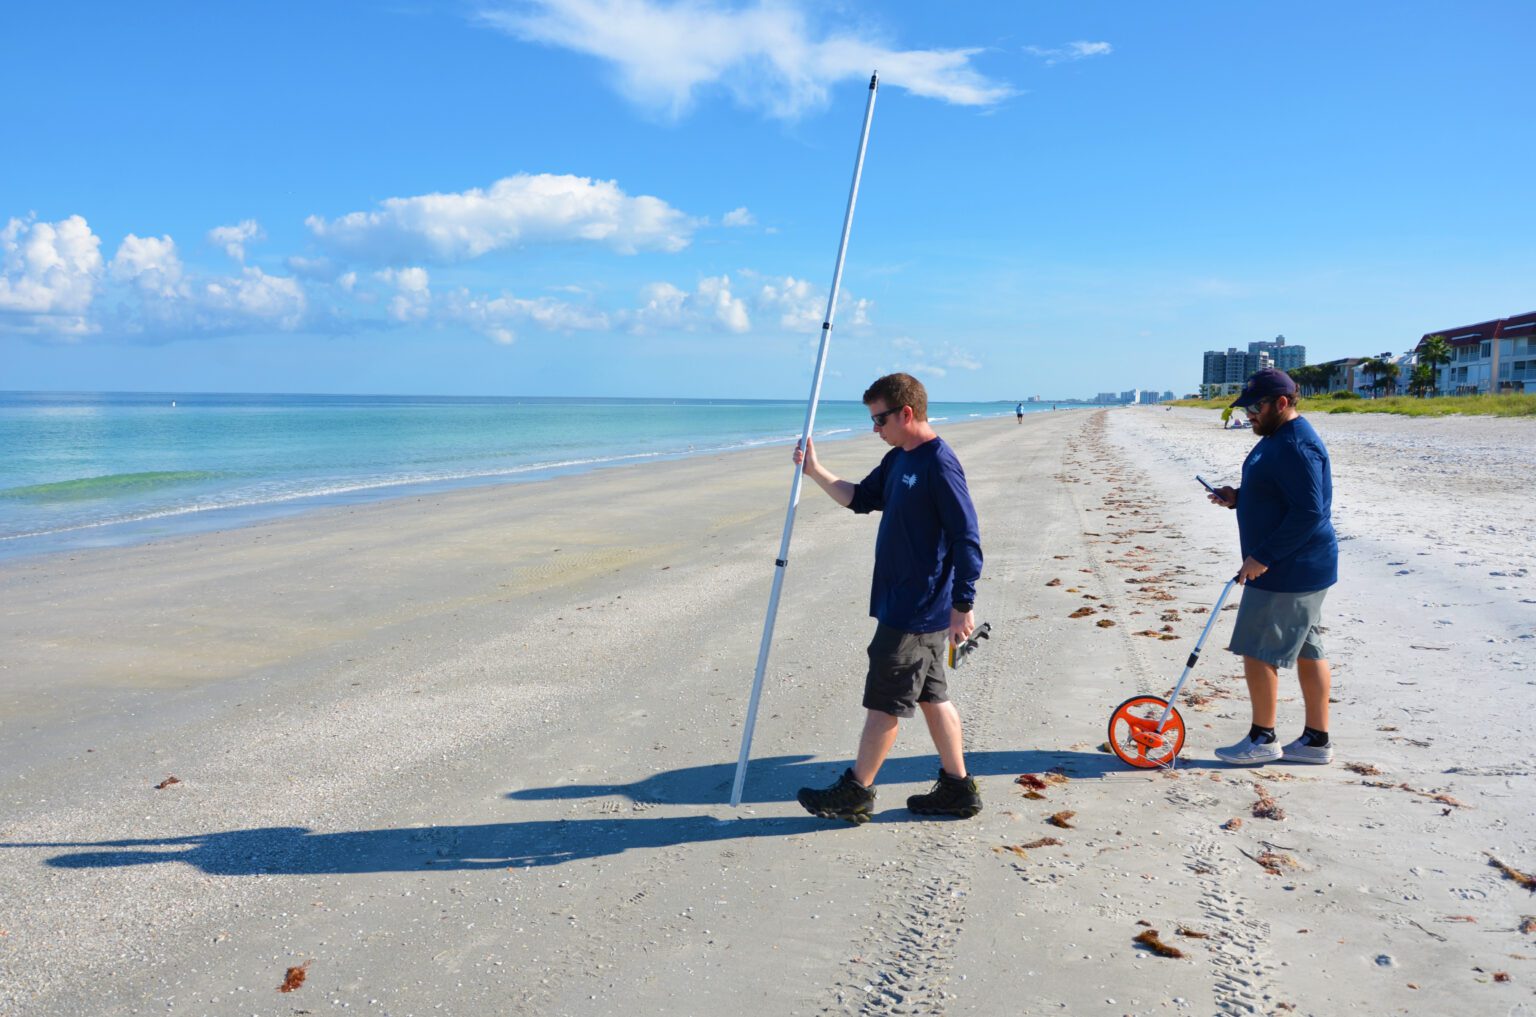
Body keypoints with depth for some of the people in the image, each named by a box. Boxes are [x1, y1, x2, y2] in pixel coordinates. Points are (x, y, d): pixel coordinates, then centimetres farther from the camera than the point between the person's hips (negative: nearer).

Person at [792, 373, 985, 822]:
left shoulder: (939, 462, -19)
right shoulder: (898, 459, 10)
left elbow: (966, 536, -20)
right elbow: (861, 498, 22)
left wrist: (963, 604, -20)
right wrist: (816, 472, 9)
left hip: (918, 610, -10)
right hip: (904, 604, 10)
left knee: (884, 699, 1)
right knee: (930, 695, 15)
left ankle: (855, 791, 13)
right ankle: (957, 787, 25)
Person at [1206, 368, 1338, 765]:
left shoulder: (1296, 447, -21)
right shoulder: (1277, 438, 13)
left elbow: (1309, 512, -26)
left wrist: (1263, 557, -24)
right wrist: (1238, 497, 6)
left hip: (1288, 572, -11)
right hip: (1299, 569, 11)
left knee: (1257, 650, -2)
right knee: (1307, 651, 14)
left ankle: (1262, 739, 10)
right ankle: (1317, 740, 22)